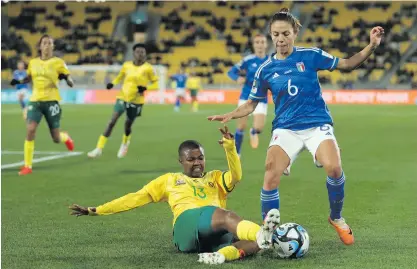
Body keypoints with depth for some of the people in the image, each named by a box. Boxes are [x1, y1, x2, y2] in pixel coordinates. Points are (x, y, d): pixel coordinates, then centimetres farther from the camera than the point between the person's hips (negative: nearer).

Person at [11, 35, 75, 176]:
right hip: (35, 100, 2)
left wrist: (67, 79, -26)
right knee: (30, 130, -18)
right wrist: (18, 81, 3)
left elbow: (70, 81, -3)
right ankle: (27, 166, -10)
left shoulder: (58, 62, -4)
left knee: (56, 139, 3)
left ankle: (65, 137, 43)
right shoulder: (33, 62, 6)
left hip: (51, 101, -2)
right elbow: (29, 78, 24)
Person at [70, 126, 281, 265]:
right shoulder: (169, 180, 30)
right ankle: (263, 235, -65)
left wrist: (230, 147, -5)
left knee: (253, 242, -31)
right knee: (224, 215, -38)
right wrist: (97, 211, 22)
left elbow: (236, 177, 13)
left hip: (218, 234, 4)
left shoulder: (215, 178, 33)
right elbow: (137, 198, 28)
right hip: (187, 223, -4)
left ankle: (222, 254, -60)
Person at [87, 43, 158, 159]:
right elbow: (120, 76, 19)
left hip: (136, 101, -2)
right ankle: (99, 148, -8)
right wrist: (112, 83, 0)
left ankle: (125, 143, 42)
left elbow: (156, 84, -4)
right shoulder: (127, 65, 1)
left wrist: (145, 88, -22)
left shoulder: (148, 68, -9)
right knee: (112, 122, -9)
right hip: (123, 97, 2)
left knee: (128, 125, 8)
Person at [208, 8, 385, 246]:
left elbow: (346, 64, 8)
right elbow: (251, 104, 13)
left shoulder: (311, 55, 0)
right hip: (285, 128, 1)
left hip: (317, 123, -1)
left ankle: (337, 219, 1)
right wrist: (230, 115, -5)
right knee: (270, 178, -19)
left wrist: (371, 46, -6)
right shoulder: (266, 69, 4)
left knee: (334, 168, -27)